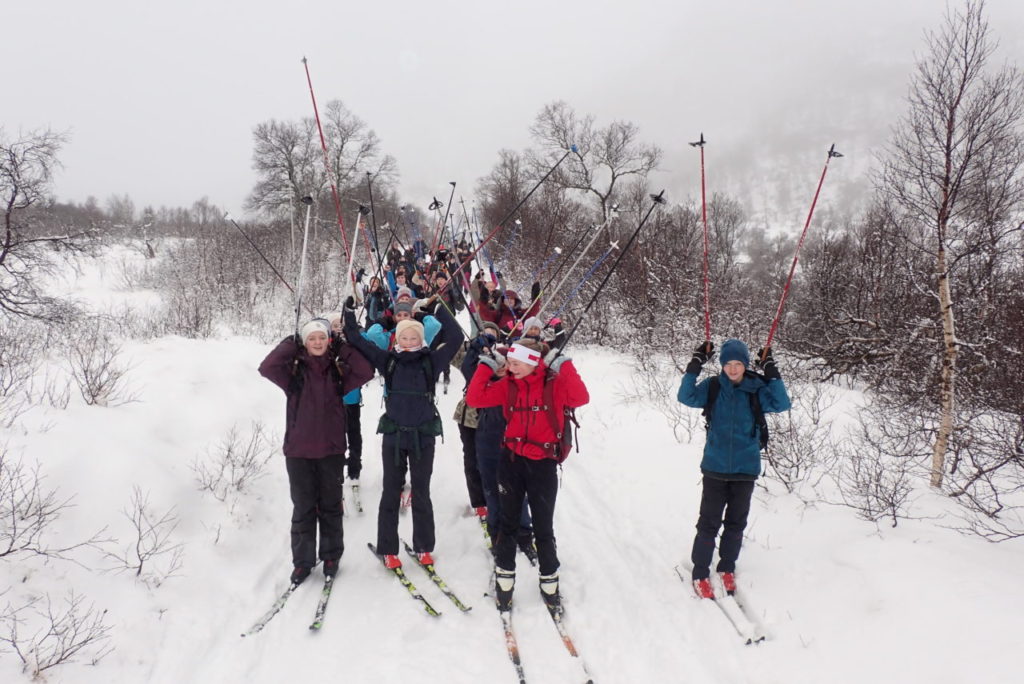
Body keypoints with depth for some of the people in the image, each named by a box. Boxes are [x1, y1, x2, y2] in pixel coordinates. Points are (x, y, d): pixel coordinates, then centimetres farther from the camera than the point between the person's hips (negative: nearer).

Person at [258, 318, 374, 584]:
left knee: (330, 506, 12)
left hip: (331, 450, 1)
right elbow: (266, 368, -14)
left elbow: (366, 372, -10)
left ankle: (331, 556, 26)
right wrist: (290, 344, -9)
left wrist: (344, 349, -6)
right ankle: (302, 560, 18)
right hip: (299, 451, -1)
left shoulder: (338, 371, 4)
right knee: (303, 507, 7)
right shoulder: (294, 371, 1)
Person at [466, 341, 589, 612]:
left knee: (543, 529, 7)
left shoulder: (554, 383, -9)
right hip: (511, 461, 3)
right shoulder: (508, 385, -1)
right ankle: (504, 580, 29)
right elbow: (475, 398, -4)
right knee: (508, 523, 14)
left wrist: (565, 366, -25)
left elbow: (580, 398, -25)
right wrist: (486, 367, -7)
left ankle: (549, 583, 26)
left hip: (543, 464, -2)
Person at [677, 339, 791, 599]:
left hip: (745, 469, 2)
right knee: (709, 522, 3)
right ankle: (700, 573, 16)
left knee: (736, 523, 15)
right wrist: (696, 364, -24)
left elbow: (782, 404, -16)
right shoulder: (712, 387, -5)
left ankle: (727, 568, 34)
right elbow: (686, 397, -18)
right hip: (715, 468, -1)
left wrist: (771, 373, -22)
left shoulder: (756, 390, -4)